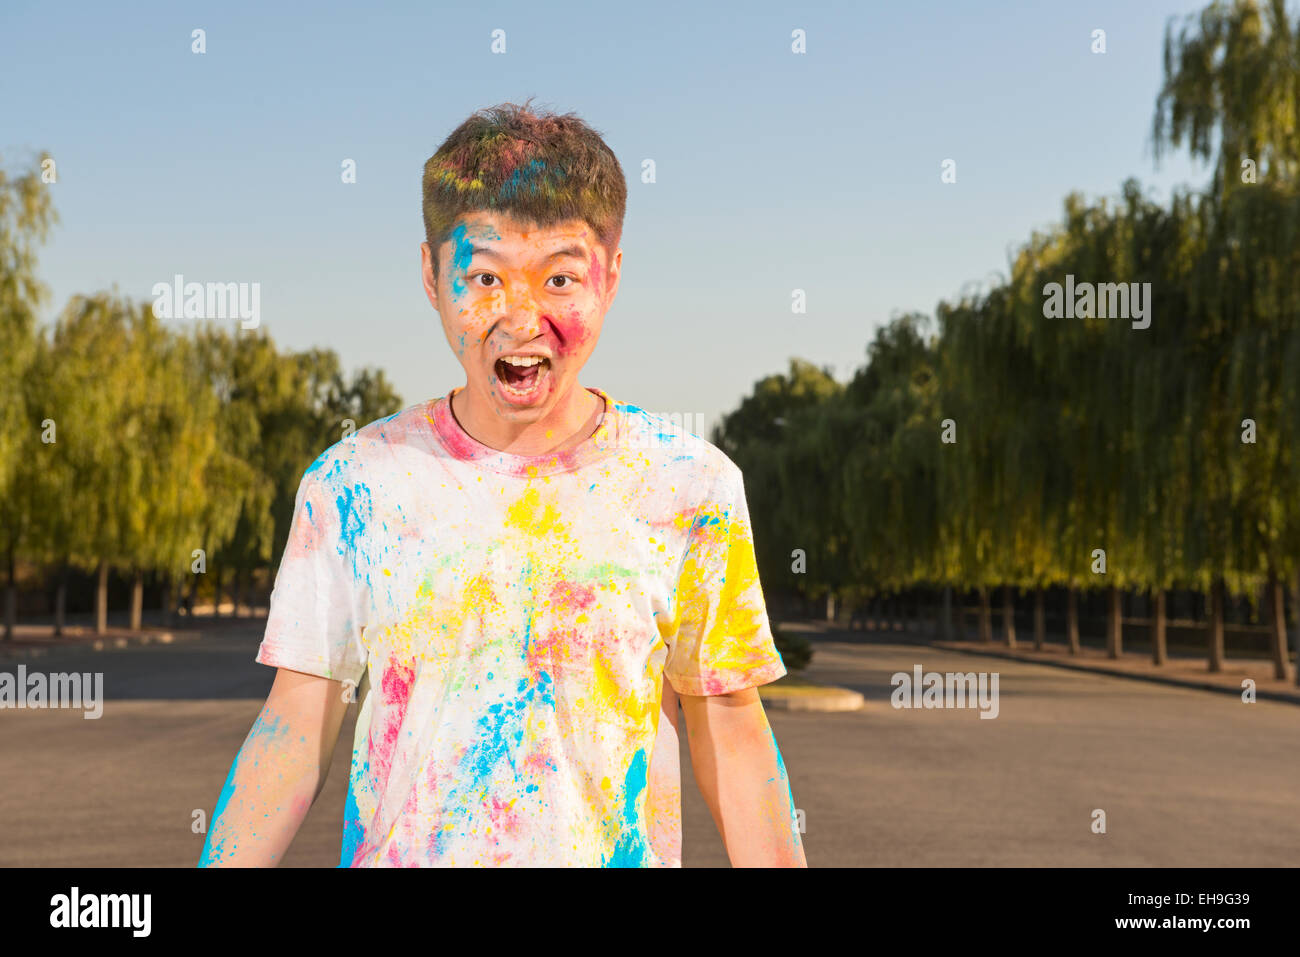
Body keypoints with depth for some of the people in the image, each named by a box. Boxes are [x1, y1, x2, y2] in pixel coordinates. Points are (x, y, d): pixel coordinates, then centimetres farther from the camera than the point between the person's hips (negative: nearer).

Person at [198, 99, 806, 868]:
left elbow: (728, 725, -1)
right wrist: (222, 862, -8)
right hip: (396, 852, 1)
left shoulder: (690, 487, -6)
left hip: (623, 852, 0)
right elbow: (296, 729, -1)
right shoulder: (353, 485, -4)